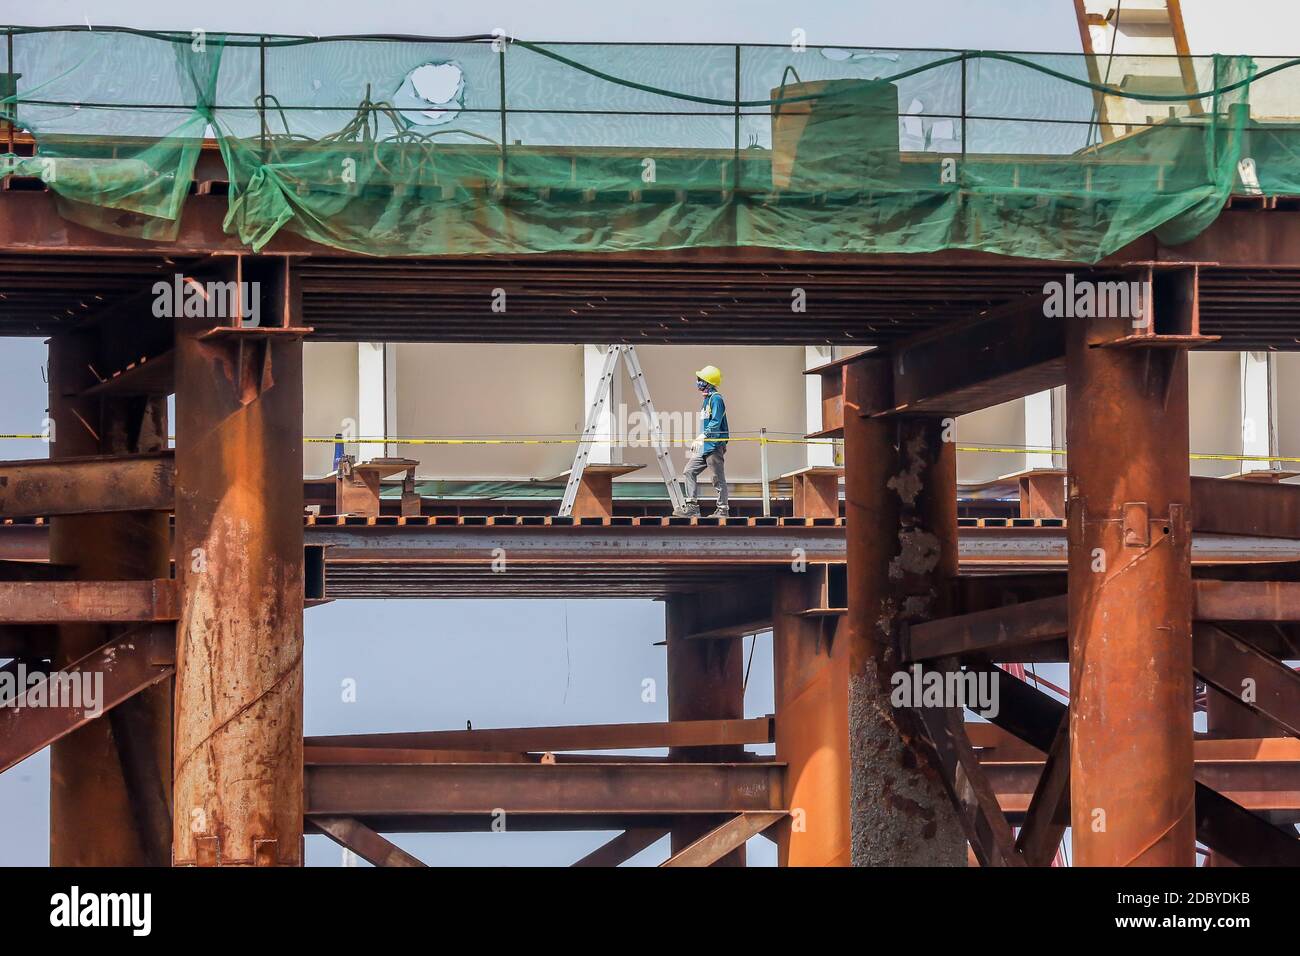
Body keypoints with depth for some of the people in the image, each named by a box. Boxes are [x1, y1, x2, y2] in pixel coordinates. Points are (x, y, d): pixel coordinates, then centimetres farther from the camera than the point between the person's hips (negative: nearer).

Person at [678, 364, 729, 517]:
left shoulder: (716, 399, -12)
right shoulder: (707, 399, 17)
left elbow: (716, 422, -21)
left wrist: (703, 435, -29)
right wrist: (696, 442, 24)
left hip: (715, 446, -10)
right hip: (705, 447, 10)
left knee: (718, 478, -4)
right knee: (690, 470, 5)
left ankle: (723, 509, 1)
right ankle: (692, 506, 6)